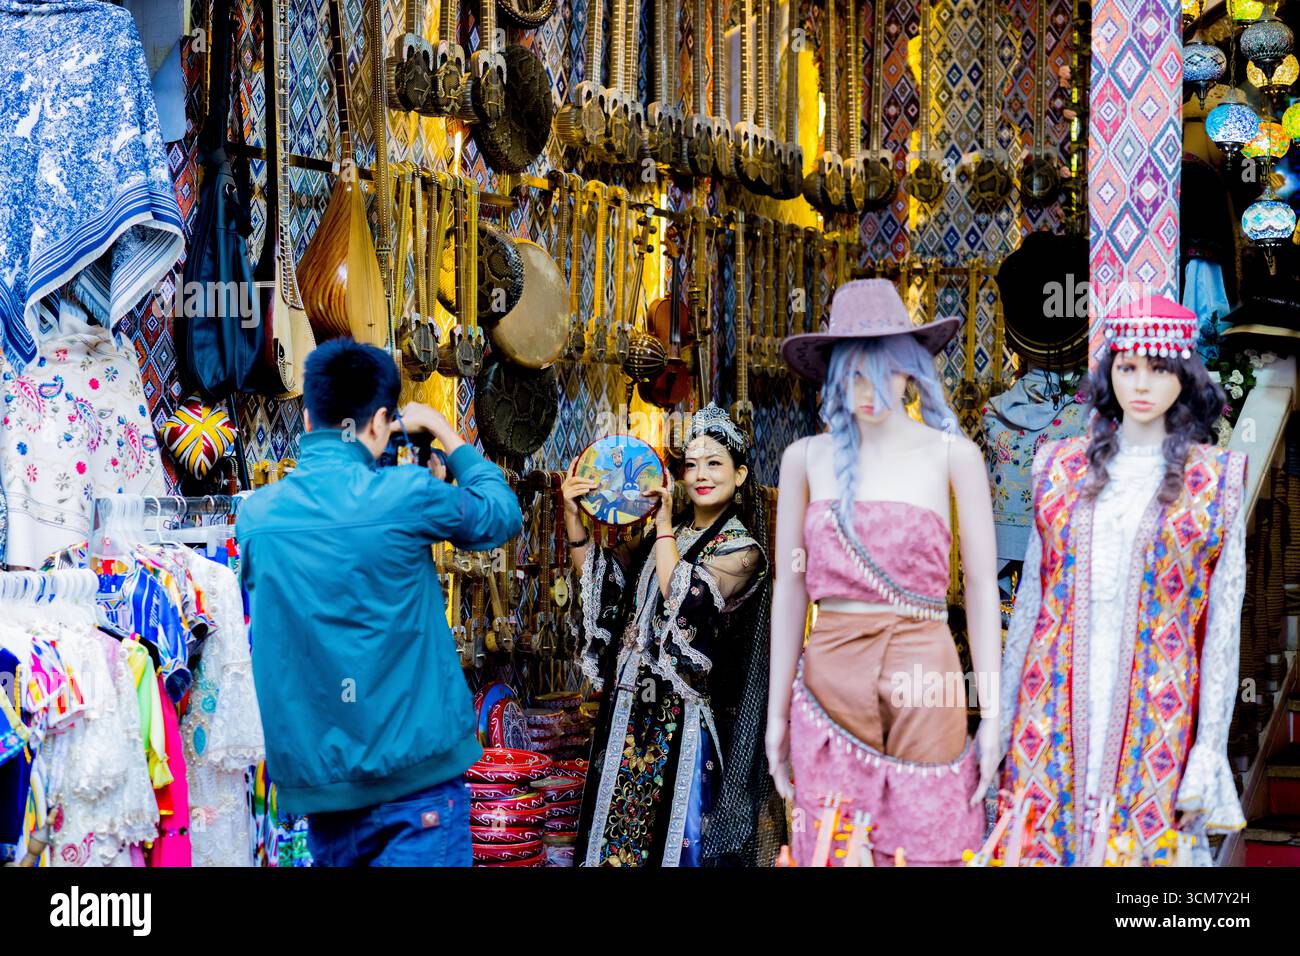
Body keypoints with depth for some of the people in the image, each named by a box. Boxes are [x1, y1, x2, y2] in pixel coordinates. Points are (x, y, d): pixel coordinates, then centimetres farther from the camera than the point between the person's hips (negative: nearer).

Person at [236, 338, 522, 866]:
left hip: (315, 779, 5)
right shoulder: (407, 496, -12)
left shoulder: (257, 515, 2)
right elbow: (503, 516, 6)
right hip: (415, 772, -5)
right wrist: (445, 433, 17)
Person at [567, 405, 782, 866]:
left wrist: (664, 526, -13)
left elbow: (685, 598, -20)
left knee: (676, 825, -1)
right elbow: (604, 583, 14)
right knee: (620, 827, 10)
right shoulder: (668, 535, 13)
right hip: (634, 706, 6)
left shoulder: (742, 551, -6)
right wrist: (573, 516, 4)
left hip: (685, 713, -6)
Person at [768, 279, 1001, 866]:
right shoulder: (807, 459, 6)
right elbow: (789, 587, 8)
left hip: (923, 684, -1)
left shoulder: (952, 456, 1)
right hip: (831, 680, 1)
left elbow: (981, 586, 2)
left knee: (926, 850, 1)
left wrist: (992, 714, -2)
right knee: (832, 850, 4)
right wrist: (777, 714, 6)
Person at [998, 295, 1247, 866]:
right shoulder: (1063, 468, 9)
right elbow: (1031, 597, 11)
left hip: (1155, 711, -2)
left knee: (1143, 841, 0)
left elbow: (1223, 626, 0)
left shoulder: (1215, 482, 1)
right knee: (1039, 838, 1)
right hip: (1058, 705, 2)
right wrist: (1000, 719, 8)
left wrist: (1208, 752, -5)